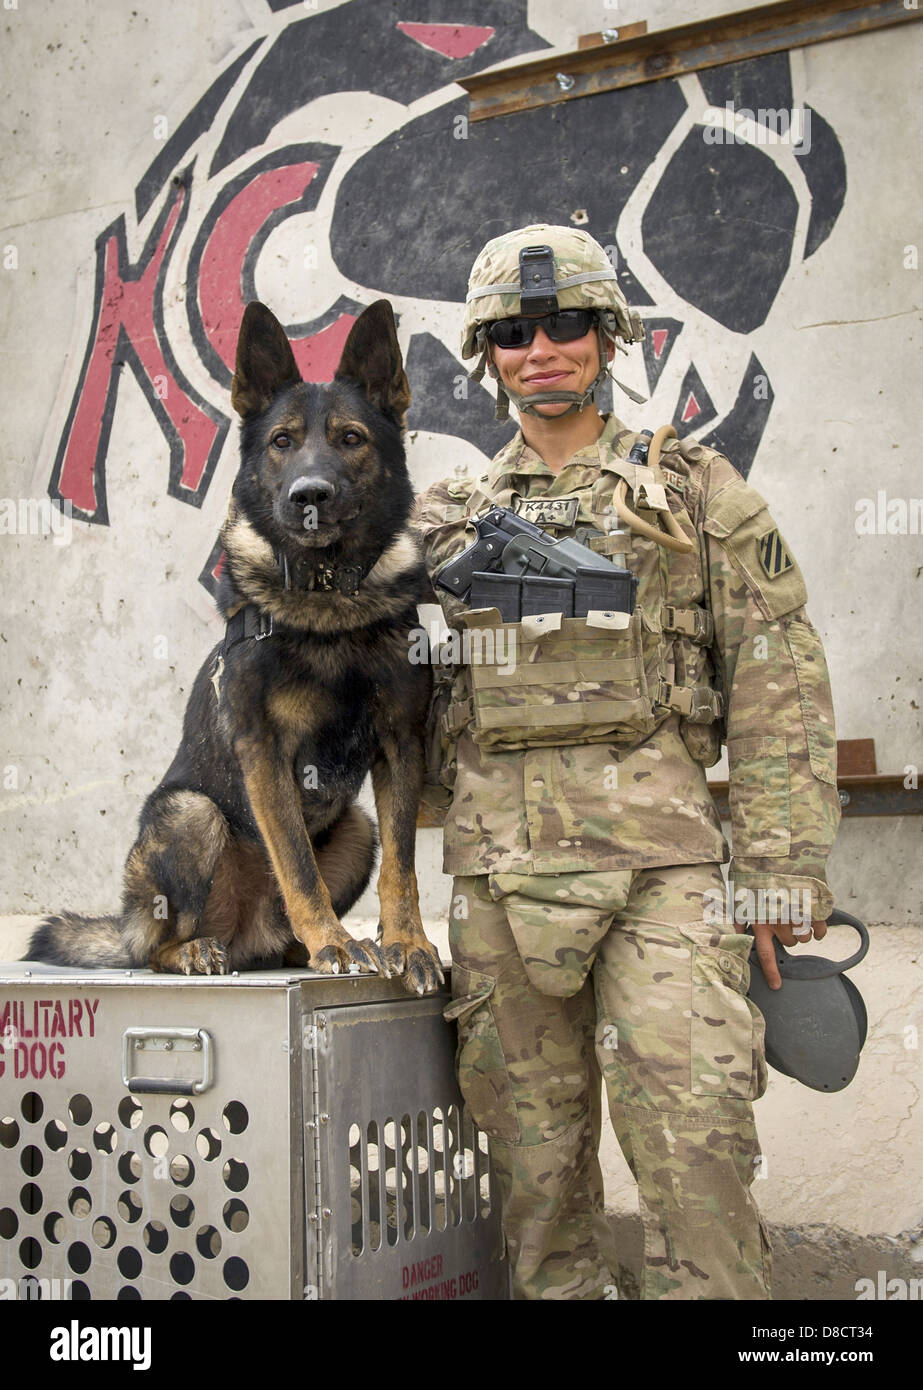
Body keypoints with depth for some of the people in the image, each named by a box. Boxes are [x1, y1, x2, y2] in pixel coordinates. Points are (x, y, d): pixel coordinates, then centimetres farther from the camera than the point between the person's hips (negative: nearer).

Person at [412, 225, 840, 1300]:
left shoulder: (695, 489, 8)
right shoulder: (448, 519, 16)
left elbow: (778, 682, 2)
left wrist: (783, 864, -5)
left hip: (660, 852, -3)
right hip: (498, 859, 3)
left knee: (692, 1133, -10)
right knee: (531, 1137, 8)